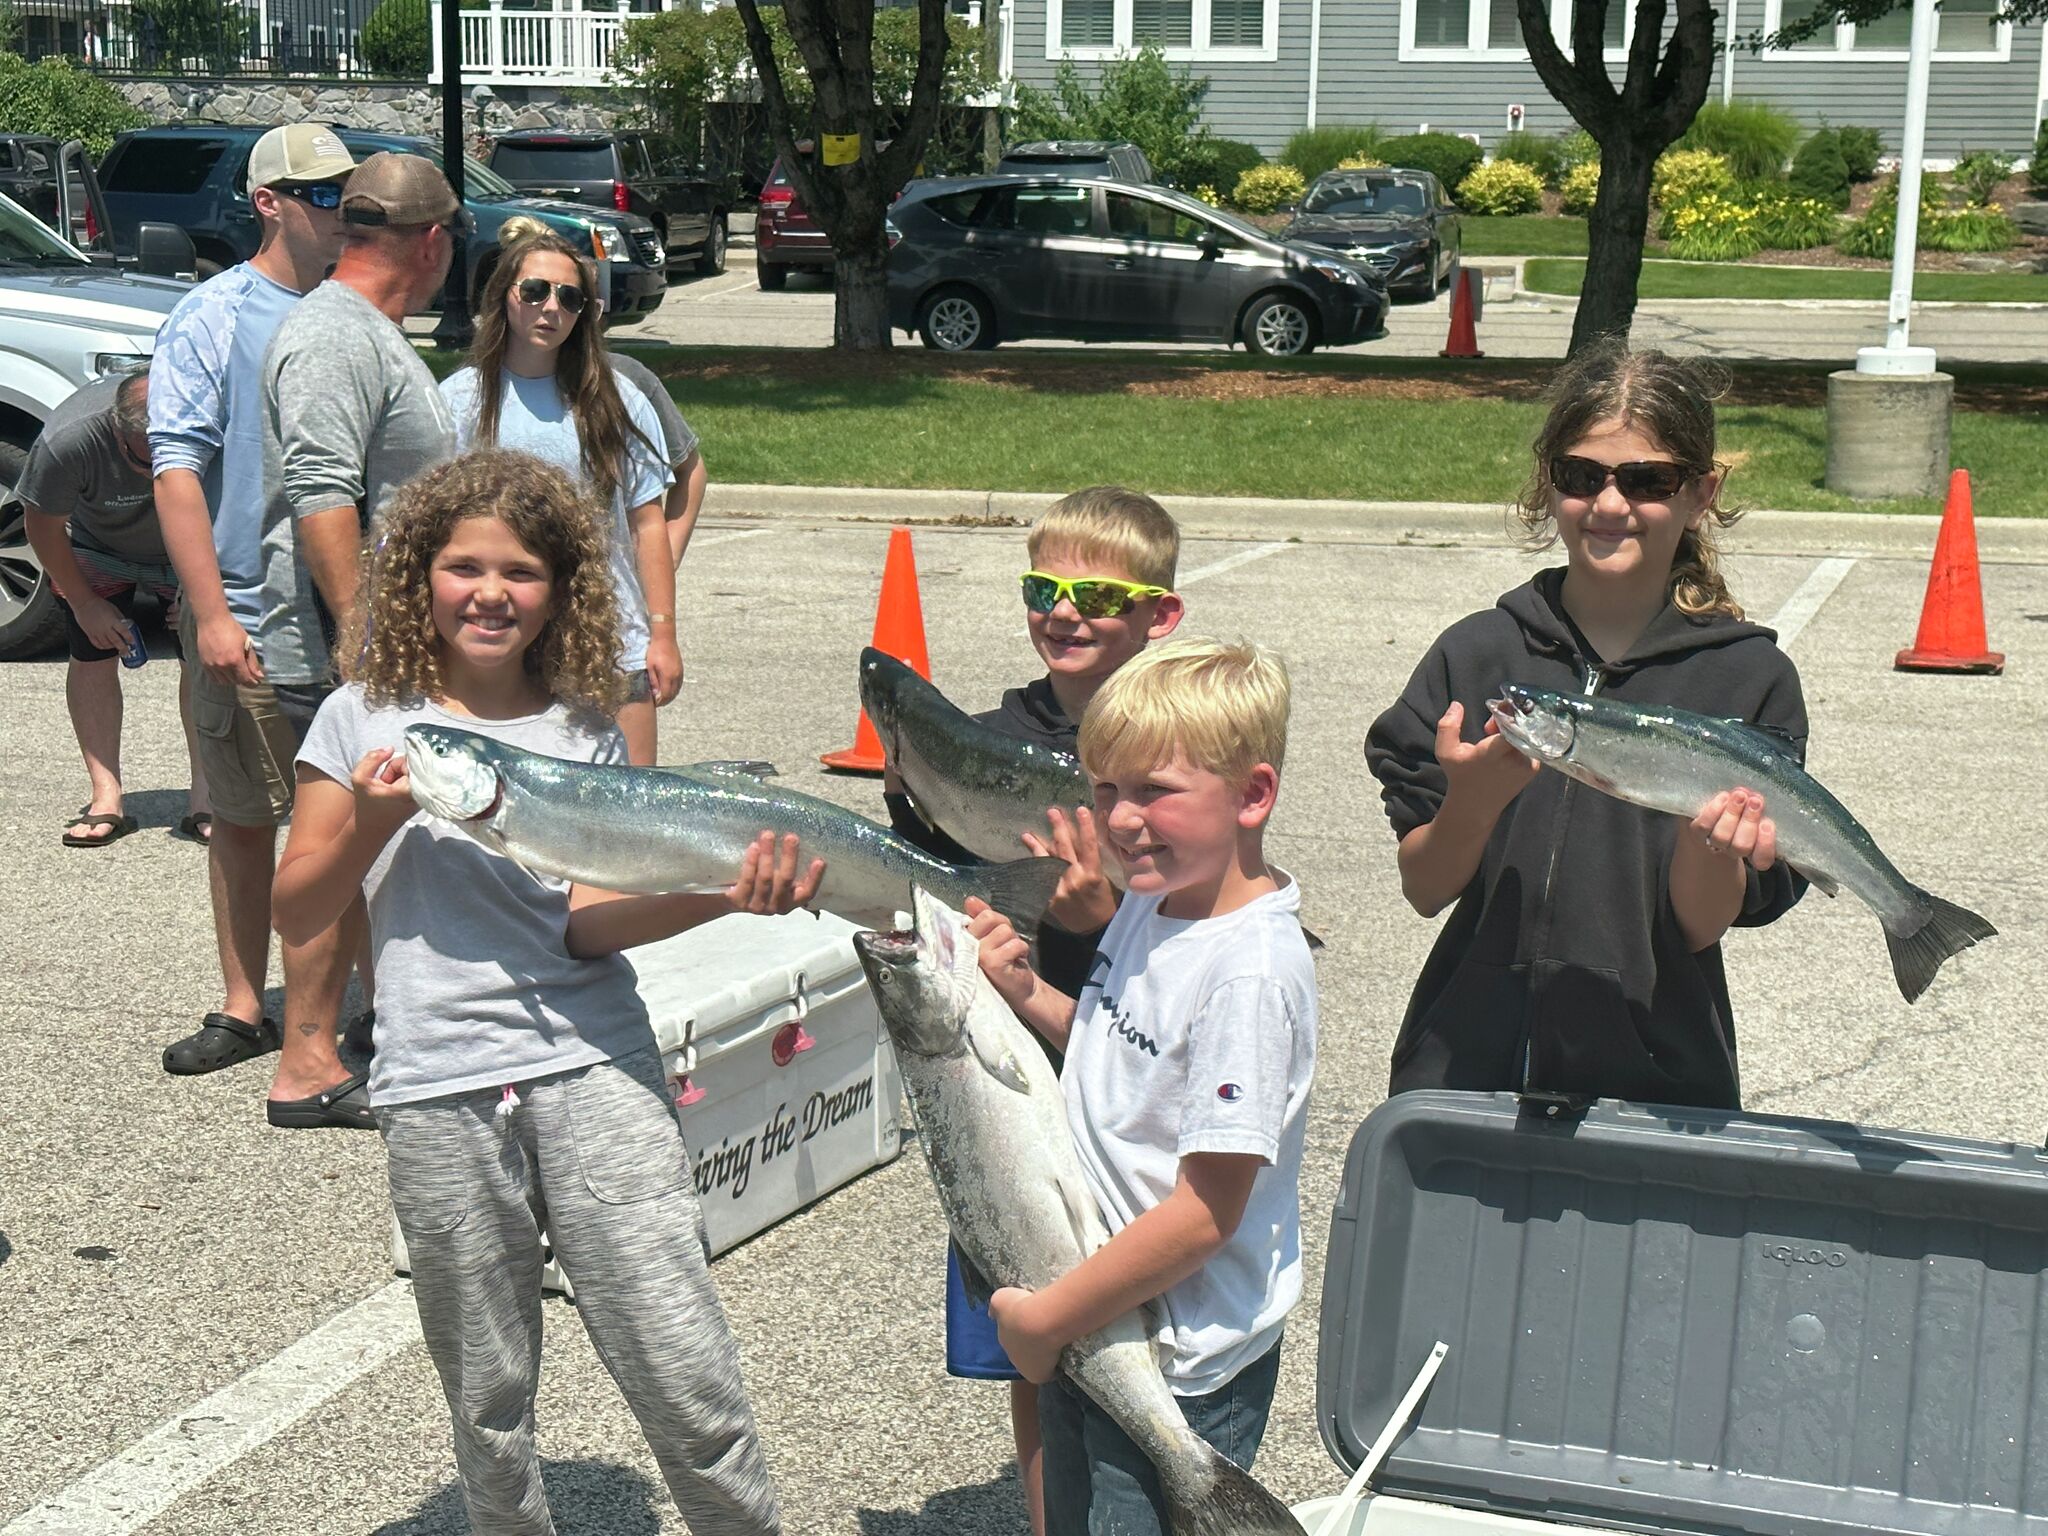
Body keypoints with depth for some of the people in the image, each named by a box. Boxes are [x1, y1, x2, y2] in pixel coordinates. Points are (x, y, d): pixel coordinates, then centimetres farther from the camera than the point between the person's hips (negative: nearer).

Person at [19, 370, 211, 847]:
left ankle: (204, 798, -9)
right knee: (92, 656, -9)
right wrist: (83, 602, -11)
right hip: (96, 549, 0)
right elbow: (44, 526, -18)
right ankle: (107, 799, -4)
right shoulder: (67, 441, -37)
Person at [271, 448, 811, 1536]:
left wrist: (724, 895, -17)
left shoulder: (586, 733, 8)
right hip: (437, 1088, 0)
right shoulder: (365, 719, 6)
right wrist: (370, 822, -10)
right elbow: (295, 912, 8)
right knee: (488, 1399, 9)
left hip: (590, 1065, 0)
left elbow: (588, 921, -1)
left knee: (687, 1380, -6)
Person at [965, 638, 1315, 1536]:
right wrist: (1027, 993, 1)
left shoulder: (1251, 970, -25)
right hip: (1085, 1336, 9)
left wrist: (1044, 1318, -17)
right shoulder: (1148, 903, 2)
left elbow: (1205, 1212, -25)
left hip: (1177, 1368, -9)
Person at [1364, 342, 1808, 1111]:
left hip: (1655, 1080, -1)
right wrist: (1475, 796, -20)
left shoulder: (1748, 677, -4)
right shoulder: (1476, 654, -1)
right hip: (1467, 1065, 1)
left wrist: (1710, 834, -26)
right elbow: (1425, 889, -2)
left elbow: (1701, 925, -6)